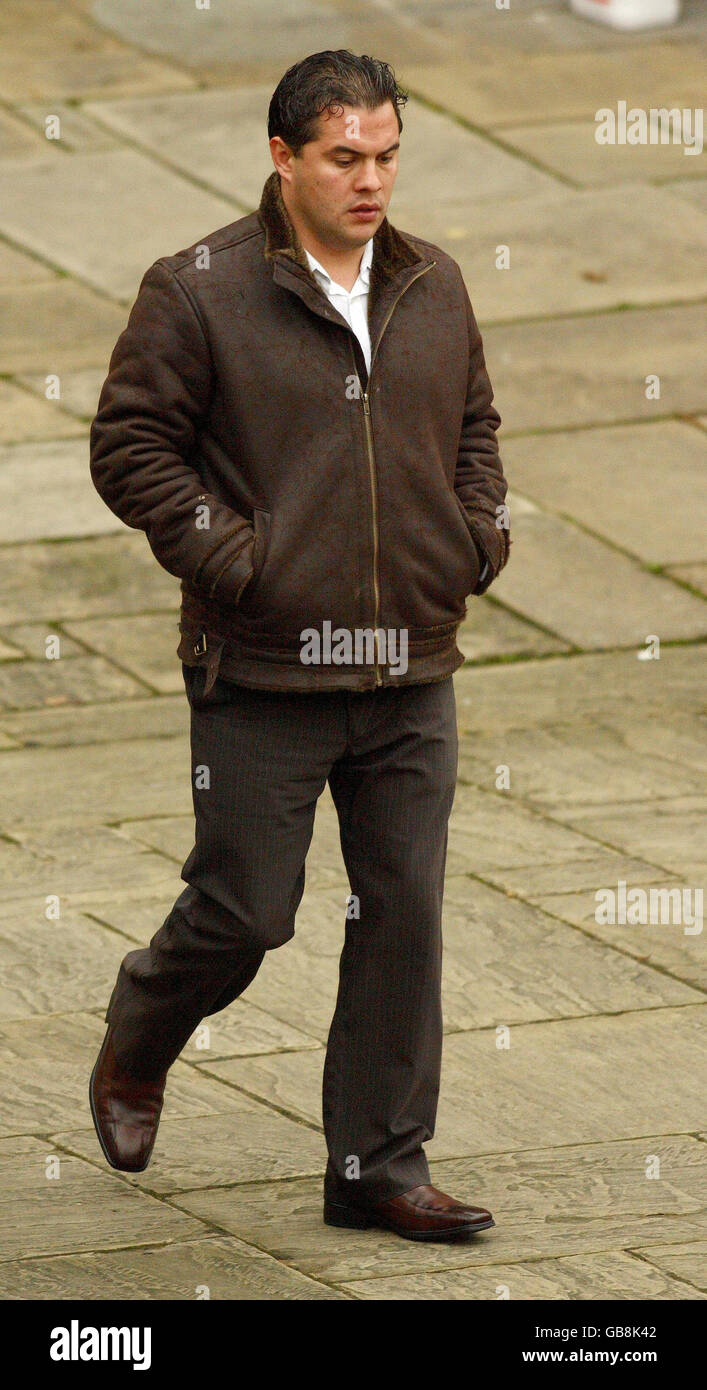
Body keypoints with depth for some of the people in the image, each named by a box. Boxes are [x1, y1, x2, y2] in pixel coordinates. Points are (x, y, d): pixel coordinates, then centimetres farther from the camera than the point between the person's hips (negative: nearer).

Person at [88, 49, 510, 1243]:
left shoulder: (435, 288, 9)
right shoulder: (200, 293, -8)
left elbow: (472, 424, 23)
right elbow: (130, 446, -6)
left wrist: (479, 533, 6)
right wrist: (234, 559, -13)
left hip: (411, 673, 5)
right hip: (264, 677, -5)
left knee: (404, 917, 3)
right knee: (245, 910, 2)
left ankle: (380, 1166, 11)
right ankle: (135, 1047, 33)